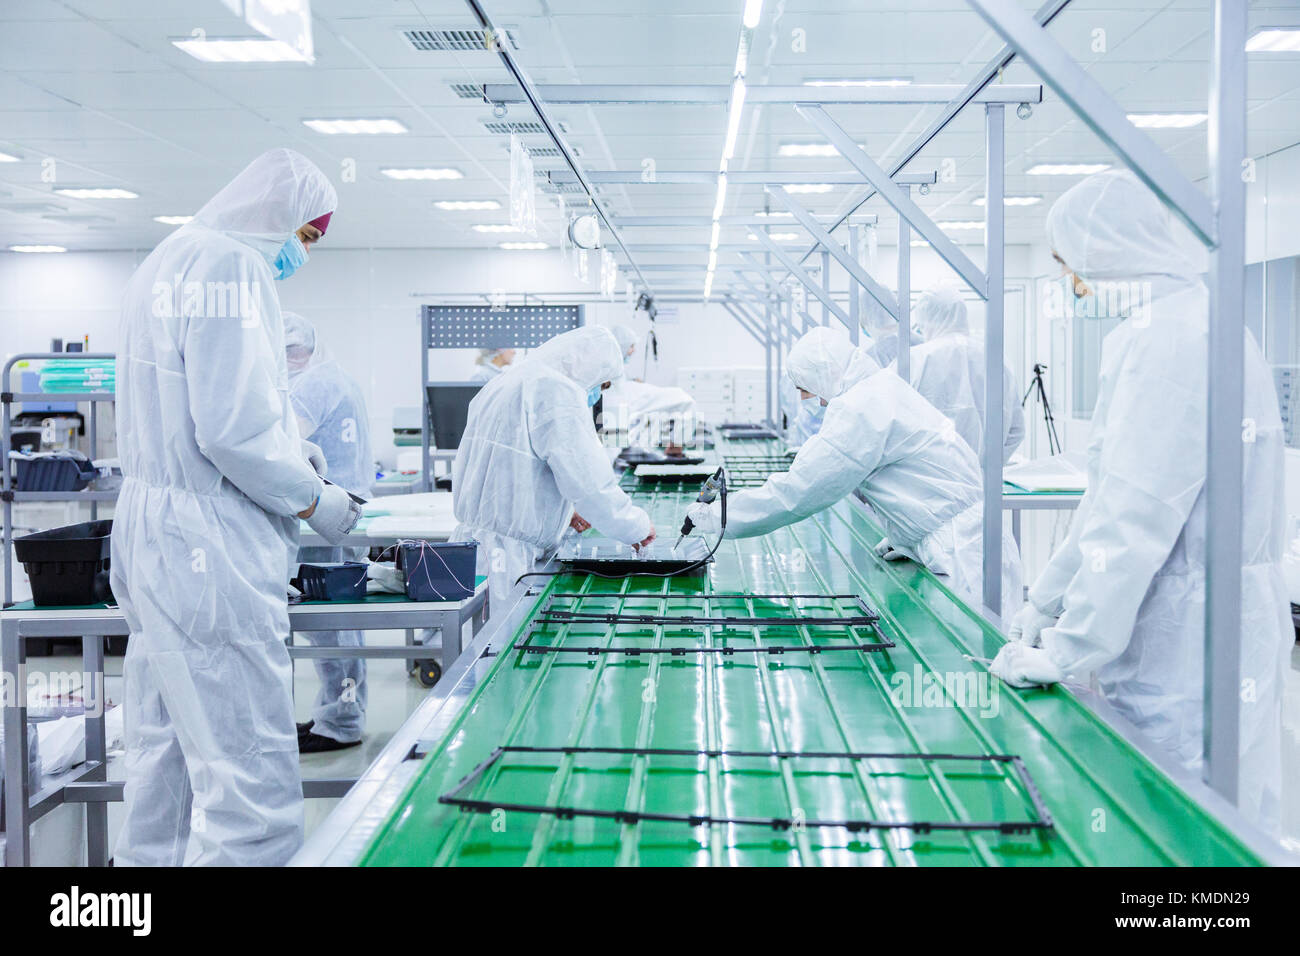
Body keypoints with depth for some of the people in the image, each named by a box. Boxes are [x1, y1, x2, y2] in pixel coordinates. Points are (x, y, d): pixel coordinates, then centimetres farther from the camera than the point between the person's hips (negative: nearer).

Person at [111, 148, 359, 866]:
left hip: (149, 535, 11)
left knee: (162, 767, 19)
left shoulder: (166, 262, 19)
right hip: (211, 556, -11)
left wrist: (289, 460, 21)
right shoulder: (234, 266, -13)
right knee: (254, 794, -7)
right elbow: (235, 430, -22)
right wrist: (315, 504, -8)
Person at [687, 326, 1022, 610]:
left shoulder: (860, 408, -16)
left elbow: (796, 491, -16)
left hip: (965, 558, -10)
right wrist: (903, 537, 15)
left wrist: (716, 517, -7)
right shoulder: (883, 387, 15)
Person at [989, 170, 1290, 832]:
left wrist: (1065, 651, -17)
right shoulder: (1187, 322, 15)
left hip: (1192, 643, -10)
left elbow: (1137, 517, -22)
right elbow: (1117, 497, 18)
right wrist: (1047, 602, 18)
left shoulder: (1170, 337, -17)